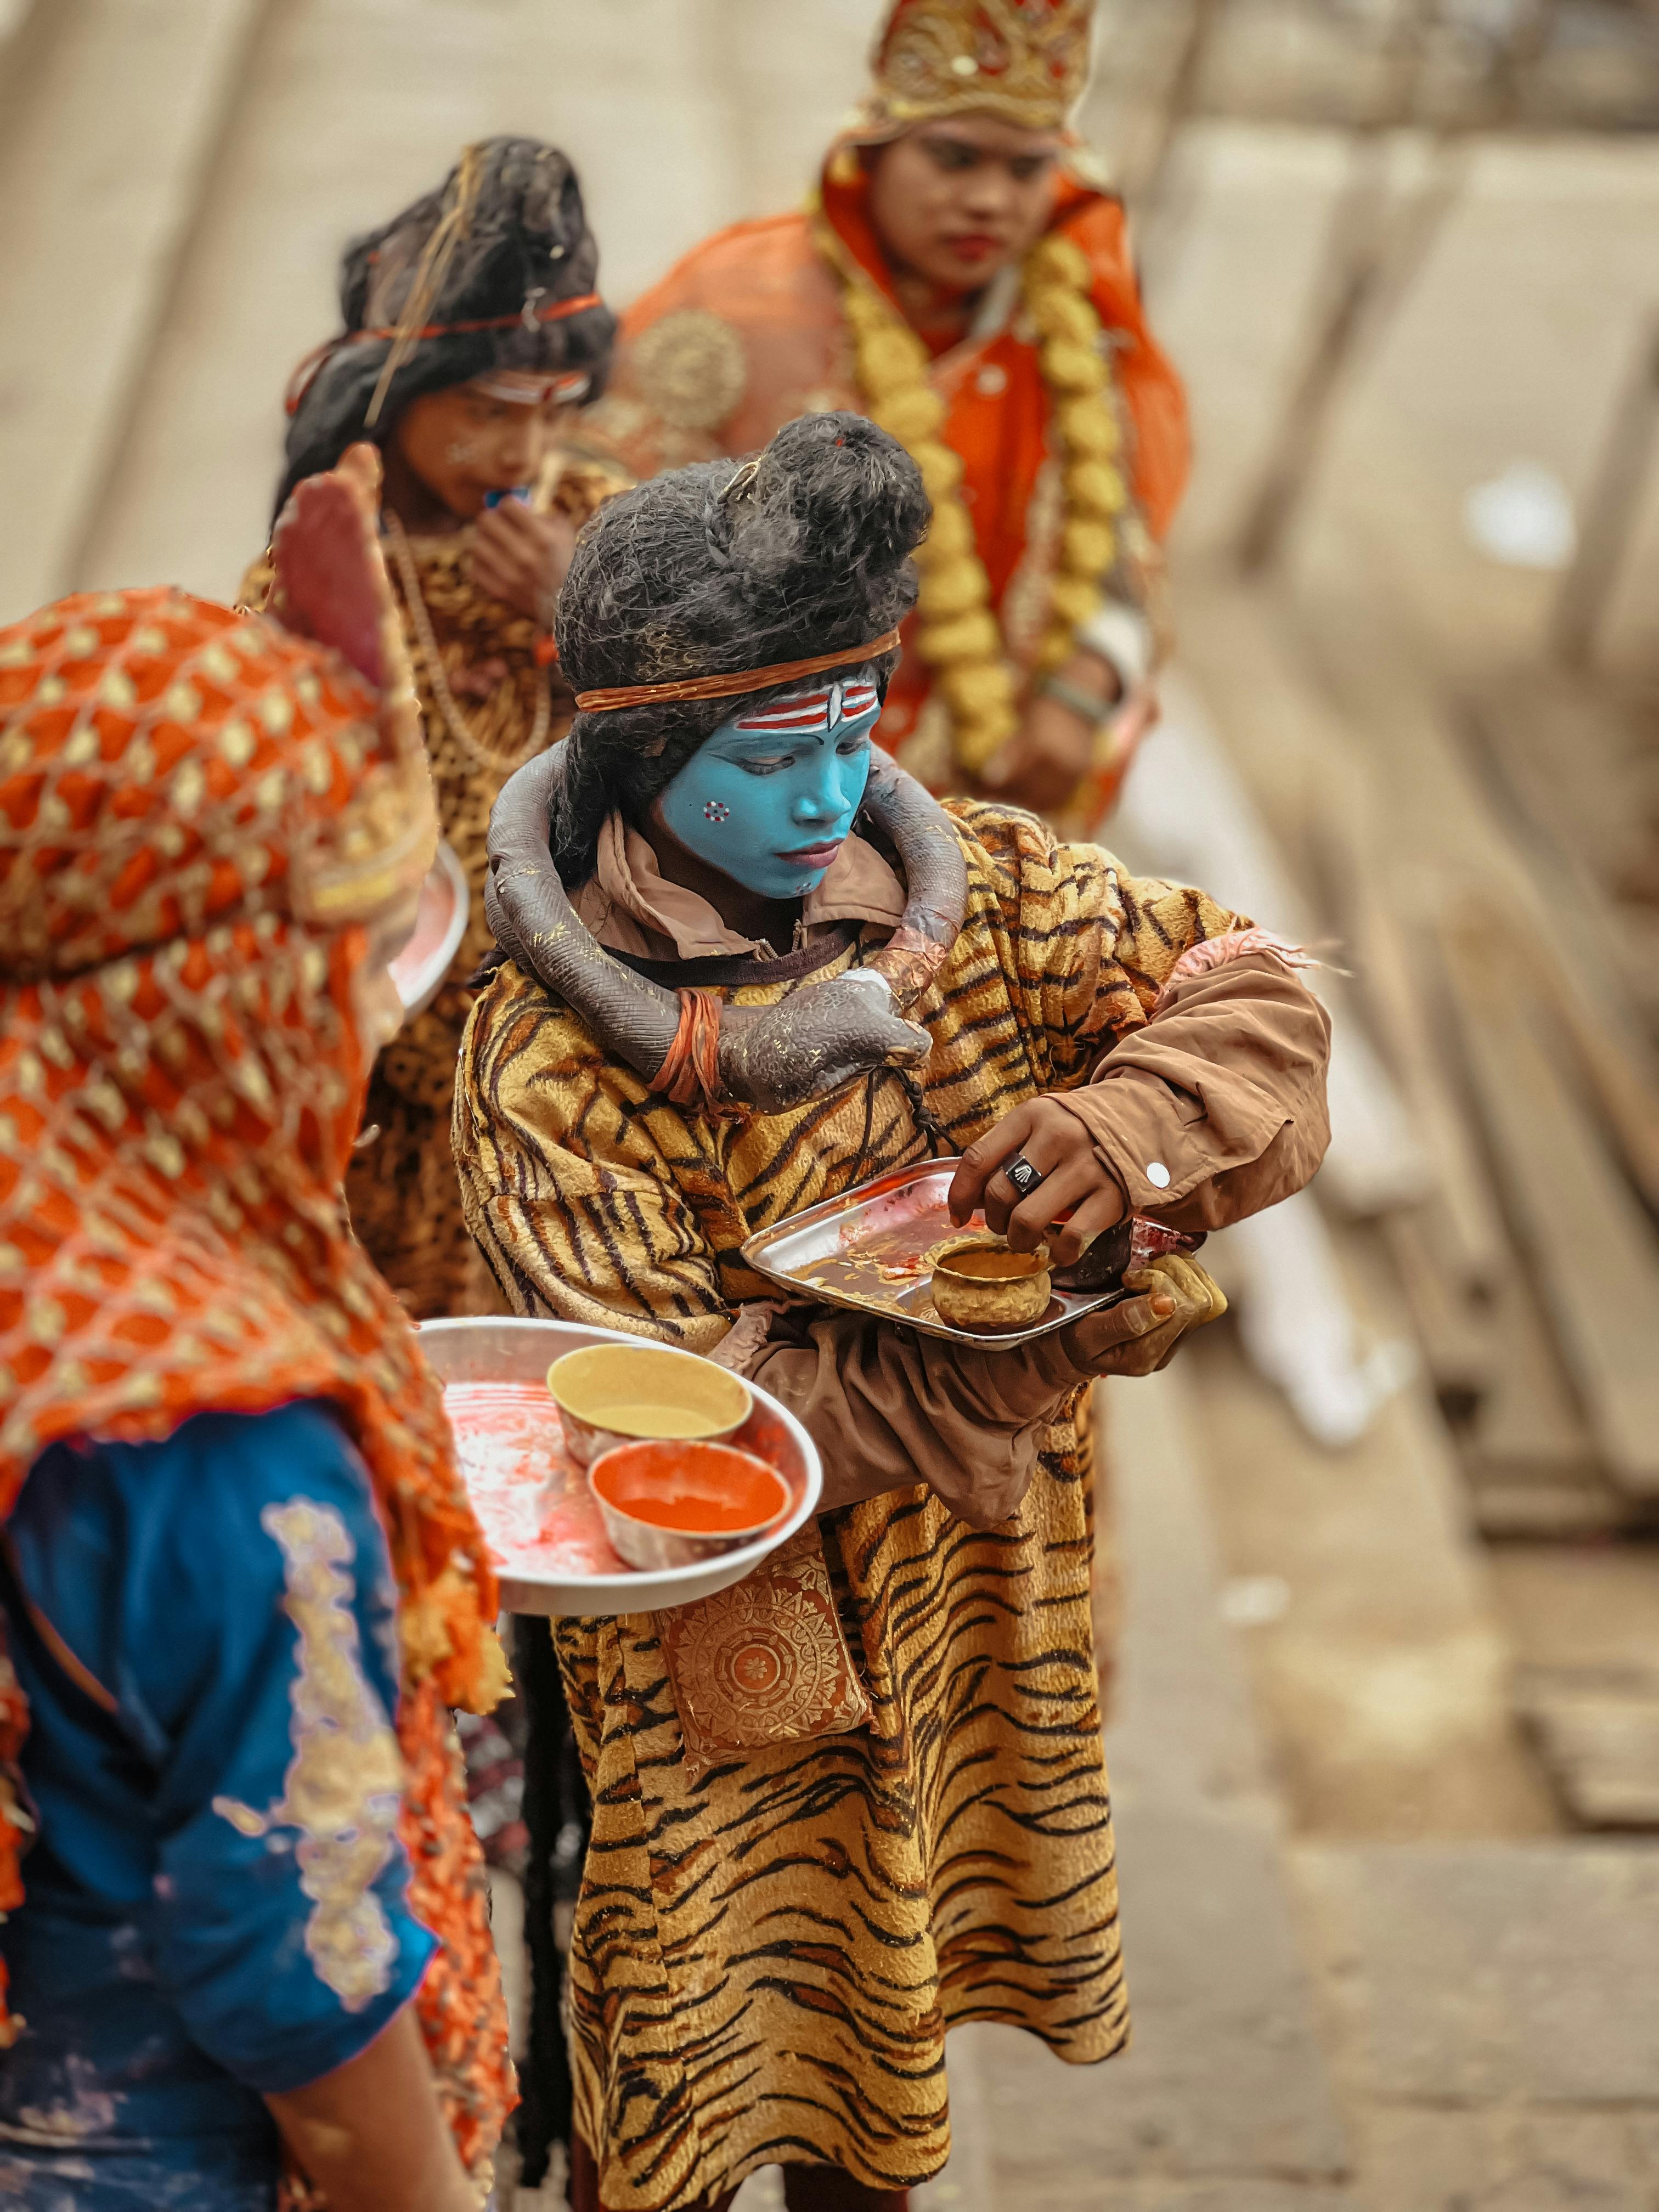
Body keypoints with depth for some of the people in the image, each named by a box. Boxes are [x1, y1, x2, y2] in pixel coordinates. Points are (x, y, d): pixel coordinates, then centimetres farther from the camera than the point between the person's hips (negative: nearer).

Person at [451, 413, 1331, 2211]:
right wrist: (1012, 1368, -31)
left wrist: (1128, 1124, -29)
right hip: (718, 1648, -5)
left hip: (974, 1594, 5)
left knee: (887, 2006, 24)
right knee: (692, 2044, 13)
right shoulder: (550, 1057, -22)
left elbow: (1253, 1000, -6)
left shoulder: (970, 885, -6)